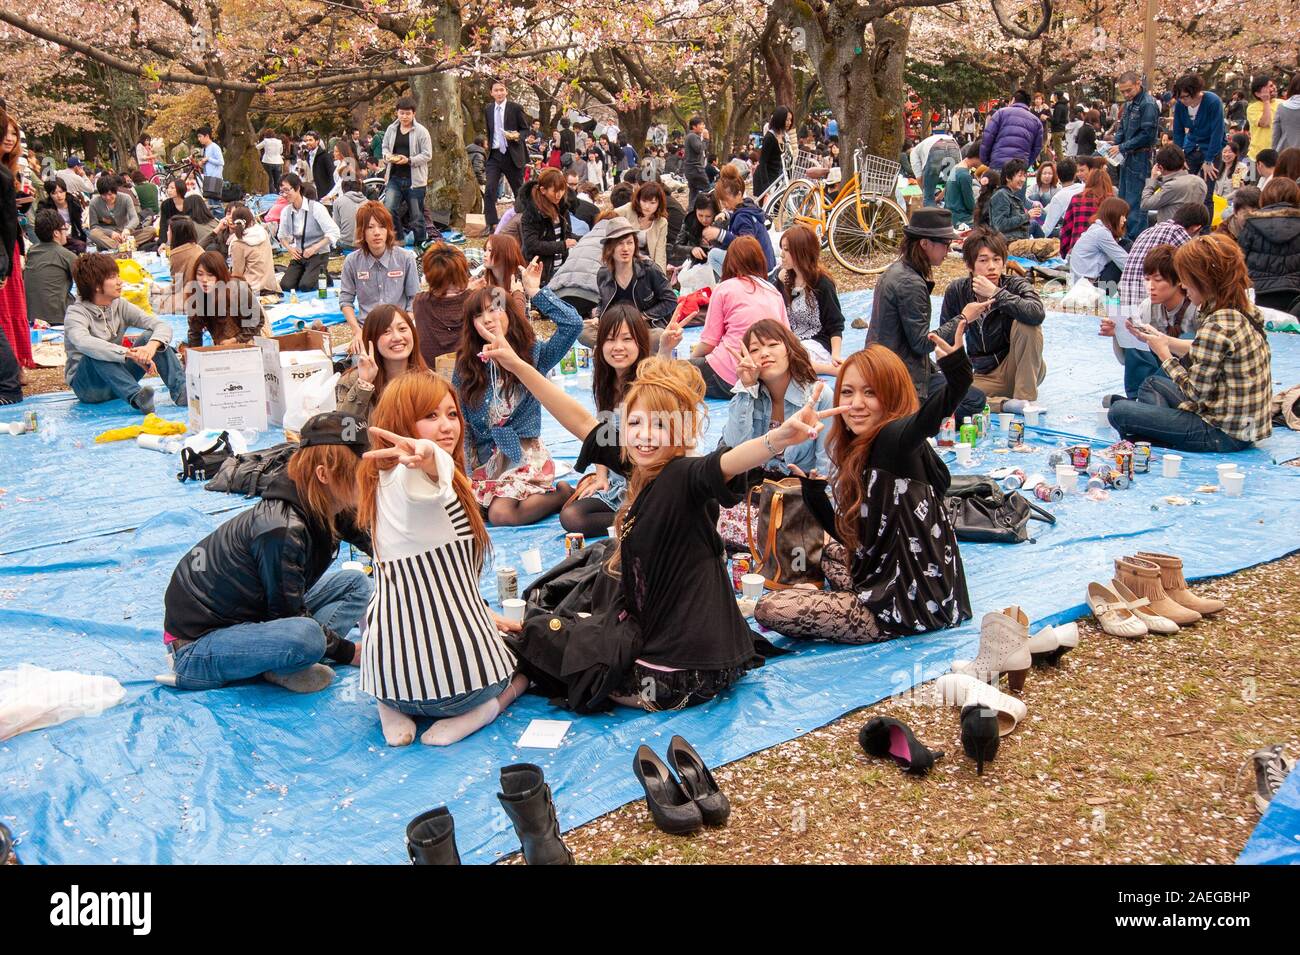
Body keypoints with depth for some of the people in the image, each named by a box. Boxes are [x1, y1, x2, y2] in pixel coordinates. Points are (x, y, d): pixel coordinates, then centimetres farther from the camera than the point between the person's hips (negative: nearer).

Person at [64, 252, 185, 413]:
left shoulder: (120, 306, 1)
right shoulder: (76, 313, -14)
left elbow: (163, 326, -10)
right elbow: (84, 343, -38)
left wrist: (152, 346, -34)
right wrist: (130, 354, -47)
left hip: (118, 380, 5)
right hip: (86, 386, -5)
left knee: (151, 337, -15)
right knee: (95, 353, -35)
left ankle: (181, 391, -32)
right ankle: (135, 396, -49)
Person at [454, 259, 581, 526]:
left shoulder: (533, 354, -3)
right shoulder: (467, 364, 4)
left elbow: (573, 324, -18)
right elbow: (460, 420, 5)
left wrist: (534, 291, -16)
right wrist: (464, 469, -4)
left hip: (524, 454, -4)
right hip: (484, 458, 4)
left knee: (502, 515, -25)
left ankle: (562, 493, 3)